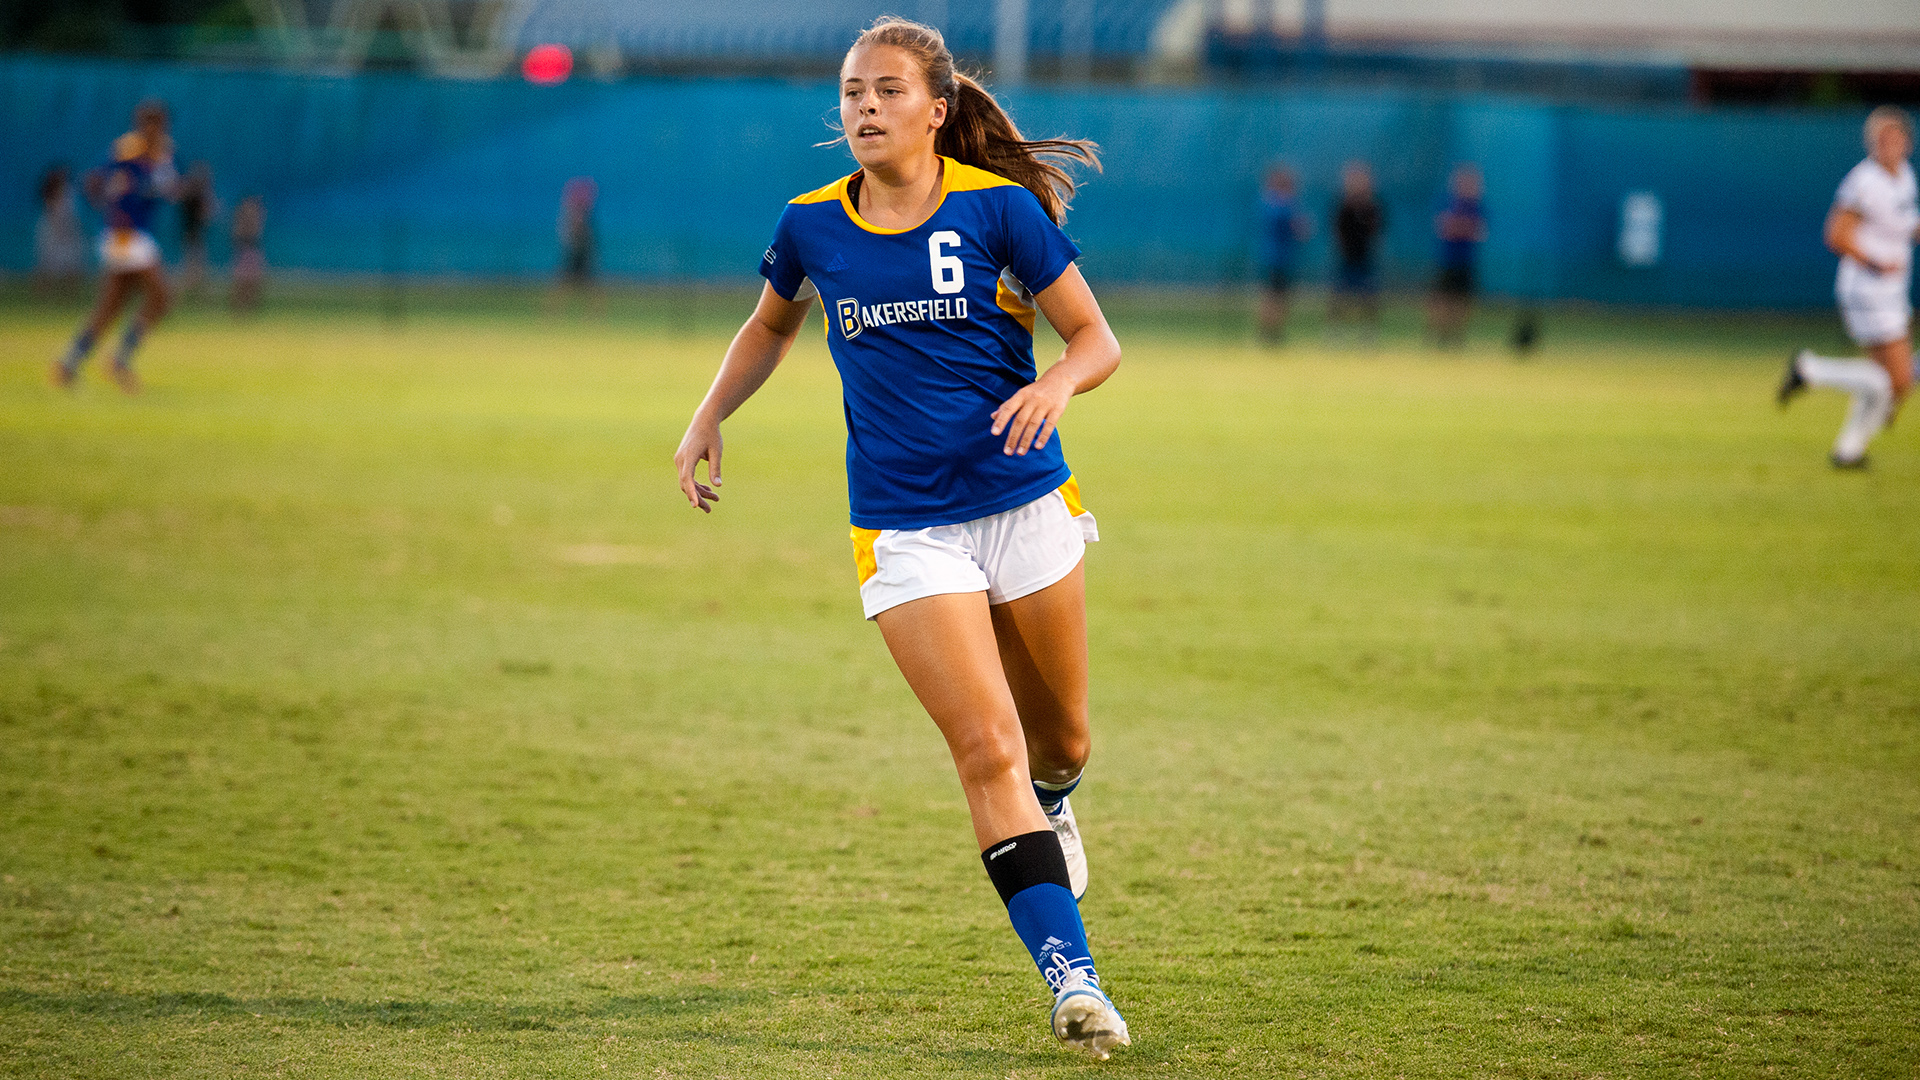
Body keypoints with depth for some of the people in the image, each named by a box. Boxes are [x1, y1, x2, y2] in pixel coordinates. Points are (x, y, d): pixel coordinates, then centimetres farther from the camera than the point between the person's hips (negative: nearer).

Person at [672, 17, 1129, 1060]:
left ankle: (1050, 804, 53)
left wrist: (1057, 384, -24)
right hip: (904, 529, 0)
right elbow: (770, 325, 21)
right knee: (987, 749, -14)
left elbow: (1095, 338, -3)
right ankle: (1070, 977, -15)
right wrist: (709, 416, 8)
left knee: (1058, 741, 15)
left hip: (1027, 503, 0)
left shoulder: (999, 208, -8)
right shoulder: (813, 226, 0)